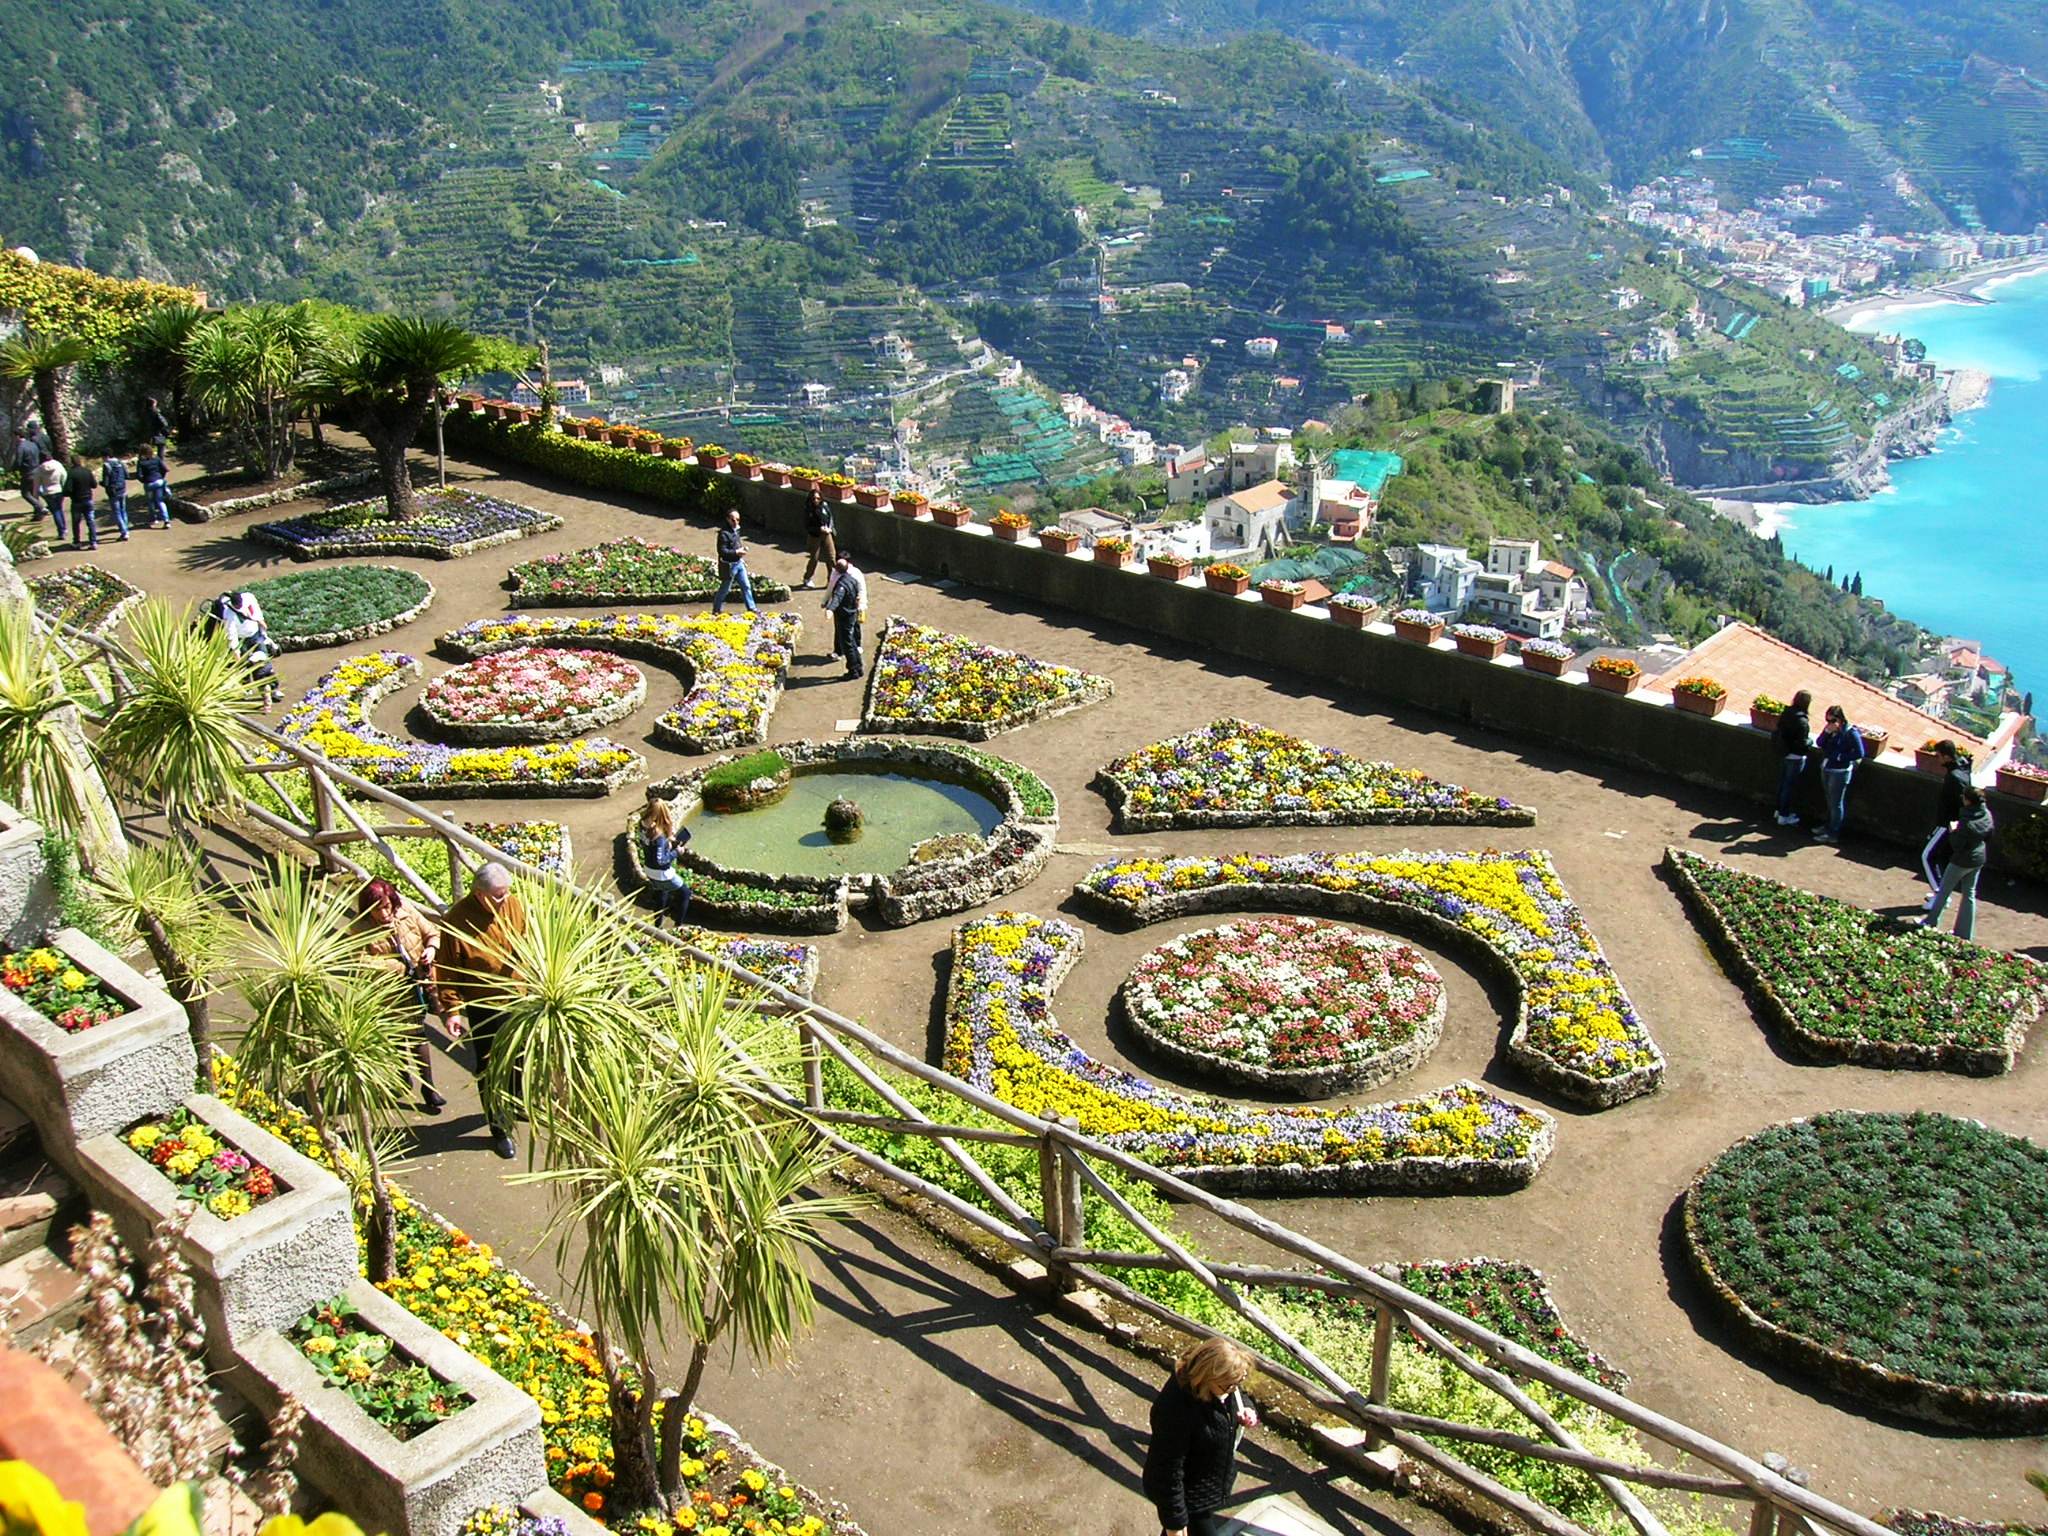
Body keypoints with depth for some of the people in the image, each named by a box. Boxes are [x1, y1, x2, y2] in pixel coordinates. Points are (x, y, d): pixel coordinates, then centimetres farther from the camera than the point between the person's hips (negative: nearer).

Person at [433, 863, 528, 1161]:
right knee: (491, 1069, 5)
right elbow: (447, 972, -15)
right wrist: (452, 1009, -18)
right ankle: (500, 1129, 19)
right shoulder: (457, 921, -22)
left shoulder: (513, 904, -7)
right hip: (484, 1007, -5)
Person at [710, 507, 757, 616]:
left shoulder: (736, 530, 6)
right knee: (725, 588, 6)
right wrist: (736, 552, -28)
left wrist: (742, 547, 4)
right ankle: (716, 609, 22)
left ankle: (751, 608, 21)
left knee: (746, 586, 12)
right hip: (729, 565, -8)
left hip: (739, 563, 8)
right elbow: (722, 551, -25)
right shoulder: (724, 533, -22)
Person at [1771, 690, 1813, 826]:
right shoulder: (1801, 721, -24)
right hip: (1796, 757, -7)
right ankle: (1784, 816, 11)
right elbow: (1803, 744, -23)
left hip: (1784, 754, 7)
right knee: (1790, 786, 3)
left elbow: (1778, 734, 7)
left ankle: (1780, 809, 34)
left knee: (1782, 783, 19)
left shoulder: (1785, 715, -3)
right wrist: (1810, 741, -4)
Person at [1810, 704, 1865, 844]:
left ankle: (1833, 834, 6)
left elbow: (1859, 754, -17)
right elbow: (1820, 744, -1)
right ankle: (1828, 826, 36)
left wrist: (1840, 757, -18)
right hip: (1826, 769, 7)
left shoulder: (1851, 733, -17)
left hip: (1840, 772, -7)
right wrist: (1826, 732, -15)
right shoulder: (1830, 729, 2)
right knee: (1830, 801, 22)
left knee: (1836, 803, 0)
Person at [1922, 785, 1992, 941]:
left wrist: (1953, 831, -9)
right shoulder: (1986, 815, -7)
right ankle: (1965, 934, 23)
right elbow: (1988, 838, 6)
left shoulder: (1966, 822, -30)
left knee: (1944, 891, 13)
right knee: (1969, 894, 16)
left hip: (1962, 861, -7)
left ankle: (1931, 923, 29)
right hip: (1979, 860, 7)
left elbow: (1956, 845, -24)